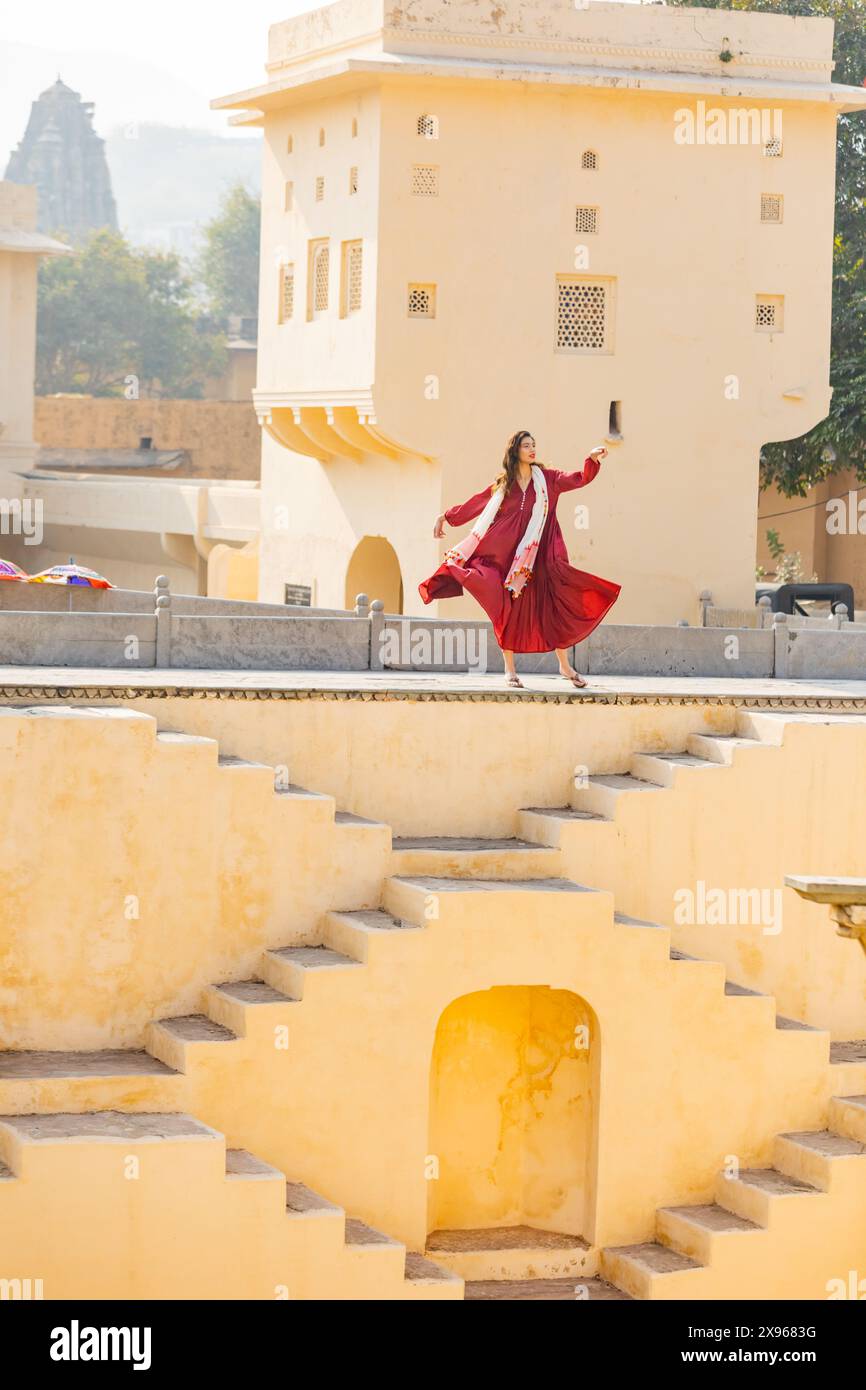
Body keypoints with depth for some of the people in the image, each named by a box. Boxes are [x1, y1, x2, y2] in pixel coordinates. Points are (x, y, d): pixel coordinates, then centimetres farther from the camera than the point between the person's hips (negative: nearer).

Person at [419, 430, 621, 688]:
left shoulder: (547, 478, 7)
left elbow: (580, 479, -2)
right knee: (509, 610, -1)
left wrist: (592, 460, -19)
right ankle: (509, 670, 5)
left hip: (539, 556, 0)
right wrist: (446, 517, 19)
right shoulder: (502, 485, 8)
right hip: (507, 555, 0)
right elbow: (474, 505, 16)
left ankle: (564, 665, 7)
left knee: (553, 607, -3)